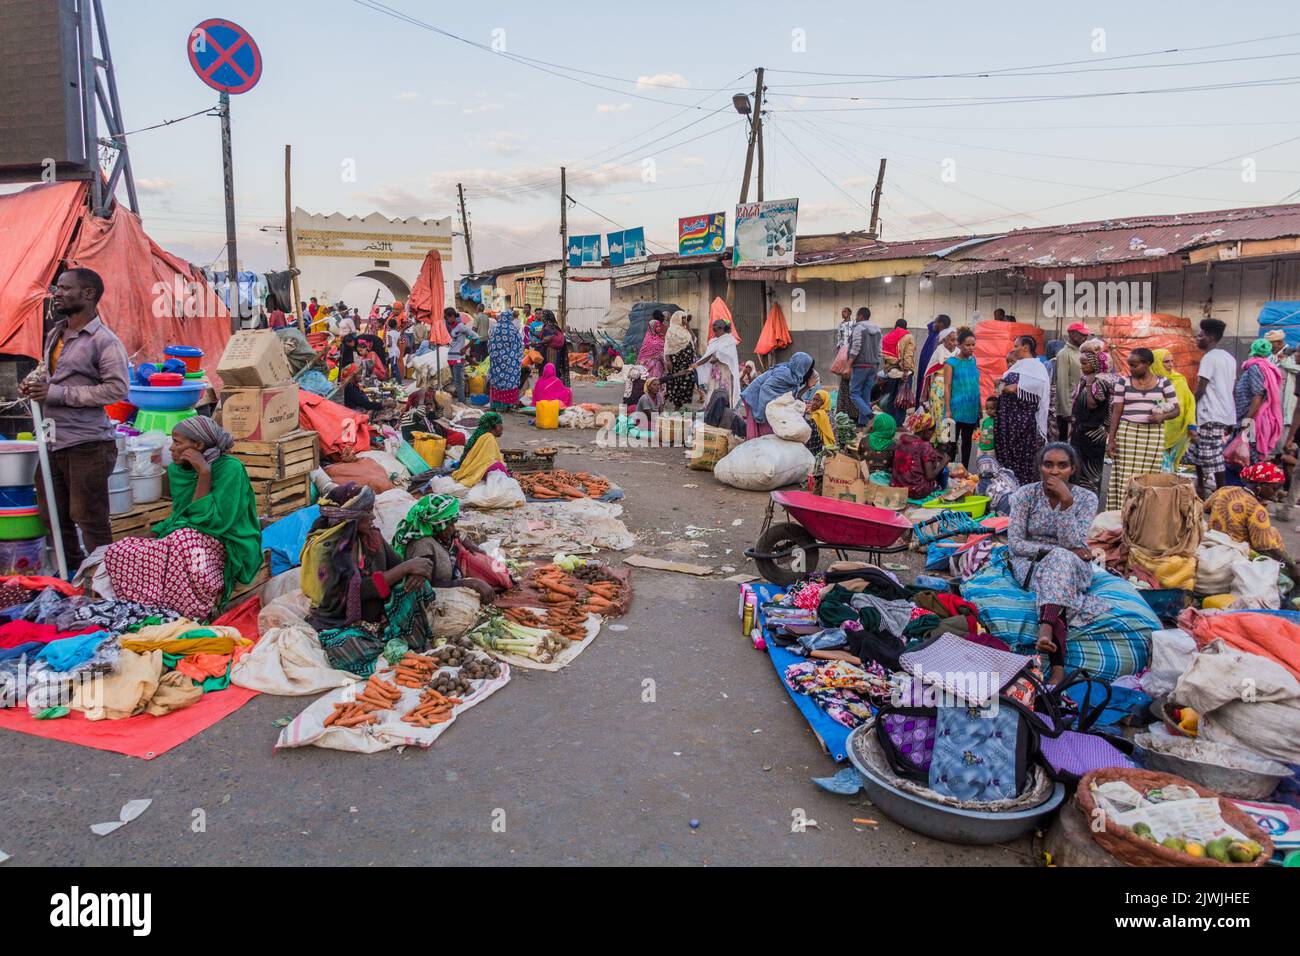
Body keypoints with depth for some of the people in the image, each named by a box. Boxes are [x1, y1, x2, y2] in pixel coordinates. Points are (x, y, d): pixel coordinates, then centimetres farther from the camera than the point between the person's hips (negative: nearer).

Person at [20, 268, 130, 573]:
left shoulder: (104, 341, -13)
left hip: (87, 445, -9)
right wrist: (33, 380, 6)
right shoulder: (55, 333, 13)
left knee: (90, 520, -1)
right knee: (53, 517, 18)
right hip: (52, 442, 9)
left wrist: (58, 393, -20)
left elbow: (118, 388, -21)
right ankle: (73, 574, 33)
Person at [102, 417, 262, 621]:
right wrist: (152, 535, -1)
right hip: (178, 540, 7)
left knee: (183, 538, -38)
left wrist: (204, 473, -22)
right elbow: (179, 515, 19)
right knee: (115, 552, -10)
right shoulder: (177, 469, 7)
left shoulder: (230, 468, -14)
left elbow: (212, 520, -20)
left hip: (223, 548, -7)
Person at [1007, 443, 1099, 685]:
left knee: (1061, 559, -36)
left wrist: (1066, 501, -24)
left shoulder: (1086, 498, -4)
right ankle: (1058, 664, -51)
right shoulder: (1026, 494, -5)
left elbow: (1073, 546, -17)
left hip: (1074, 568, 1)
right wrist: (1057, 550, -18)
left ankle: (1046, 628, -56)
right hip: (1030, 566, 0)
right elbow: (1014, 544, -10)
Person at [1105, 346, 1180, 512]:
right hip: (1127, 433, 0)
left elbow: (1176, 409, 7)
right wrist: (1111, 439, -3)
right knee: (1126, 476, -5)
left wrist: (1163, 417, -16)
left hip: (1154, 434, 0)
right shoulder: (1124, 382, 5)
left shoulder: (1164, 382, 5)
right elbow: (1116, 412, 3)